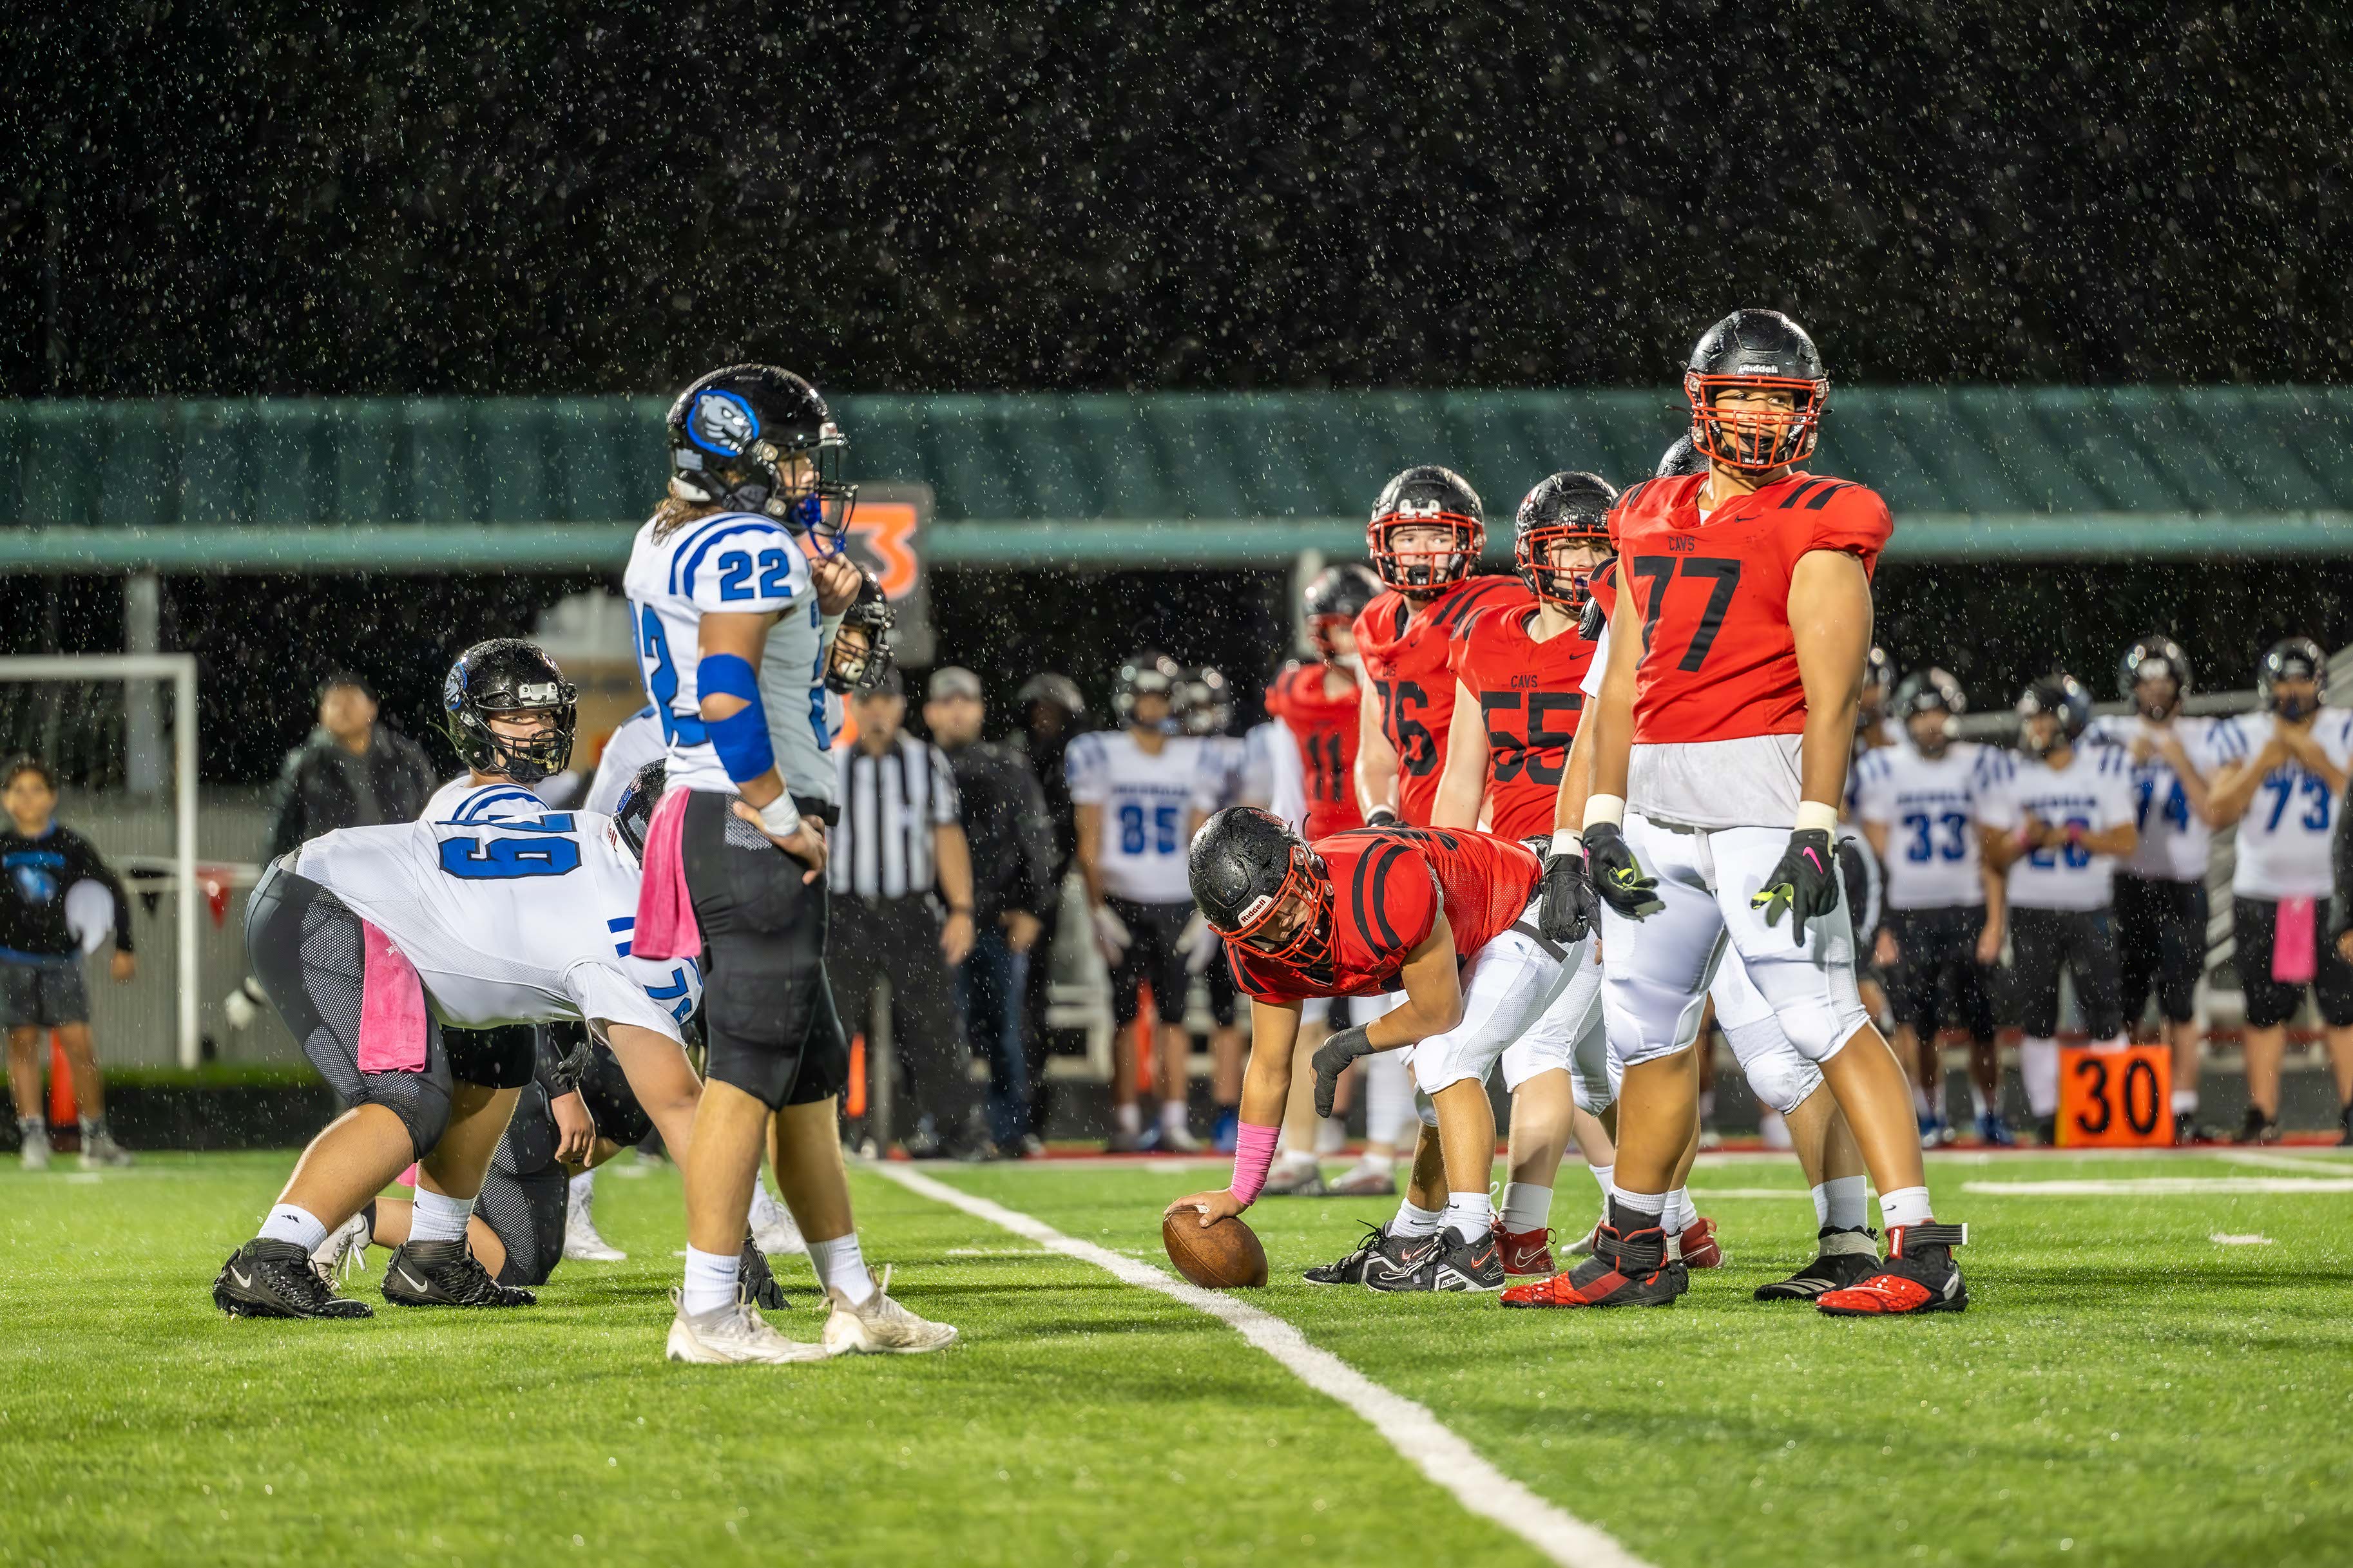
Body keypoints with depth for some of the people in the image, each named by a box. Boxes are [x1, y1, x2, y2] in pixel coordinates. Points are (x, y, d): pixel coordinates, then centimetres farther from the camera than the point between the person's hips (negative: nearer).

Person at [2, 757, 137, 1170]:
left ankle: (96, 1136, 0)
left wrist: (123, 948, 2)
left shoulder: (71, 847, -4)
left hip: (61, 957, -1)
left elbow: (113, 890, 4)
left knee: (77, 1042, -8)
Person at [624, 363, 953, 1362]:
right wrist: (786, 821, -16)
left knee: (811, 1069, 14)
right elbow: (728, 697, -22)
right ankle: (708, 1313, -11)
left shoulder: (663, 546, 17)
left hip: (705, 820, 10)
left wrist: (821, 601, 11)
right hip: (751, 829, -10)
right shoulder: (755, 549, -12)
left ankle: (855, 1300, 18)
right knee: (752, 1064, -10)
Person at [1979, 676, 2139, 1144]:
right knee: (2036, 1016, 2)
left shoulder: (2105, 769, 0)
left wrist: (2067, 835, -14)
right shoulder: (2010, 773, 4)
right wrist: (2025, 838, -15)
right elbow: (1993, 851, 4)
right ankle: (2045, 1116, 8)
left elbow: (2125, 841, -5)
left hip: (2090, 910, -2)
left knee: (2102, 1009, -4)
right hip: (2031, 912, 2)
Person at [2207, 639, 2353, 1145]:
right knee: (2265, 1009, 2)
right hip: (2261, 892, 1)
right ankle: (2262, 1116, 6)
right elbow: (2222, 810, -4)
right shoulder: (2243, 738, 4)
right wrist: (2263, 764, -14)